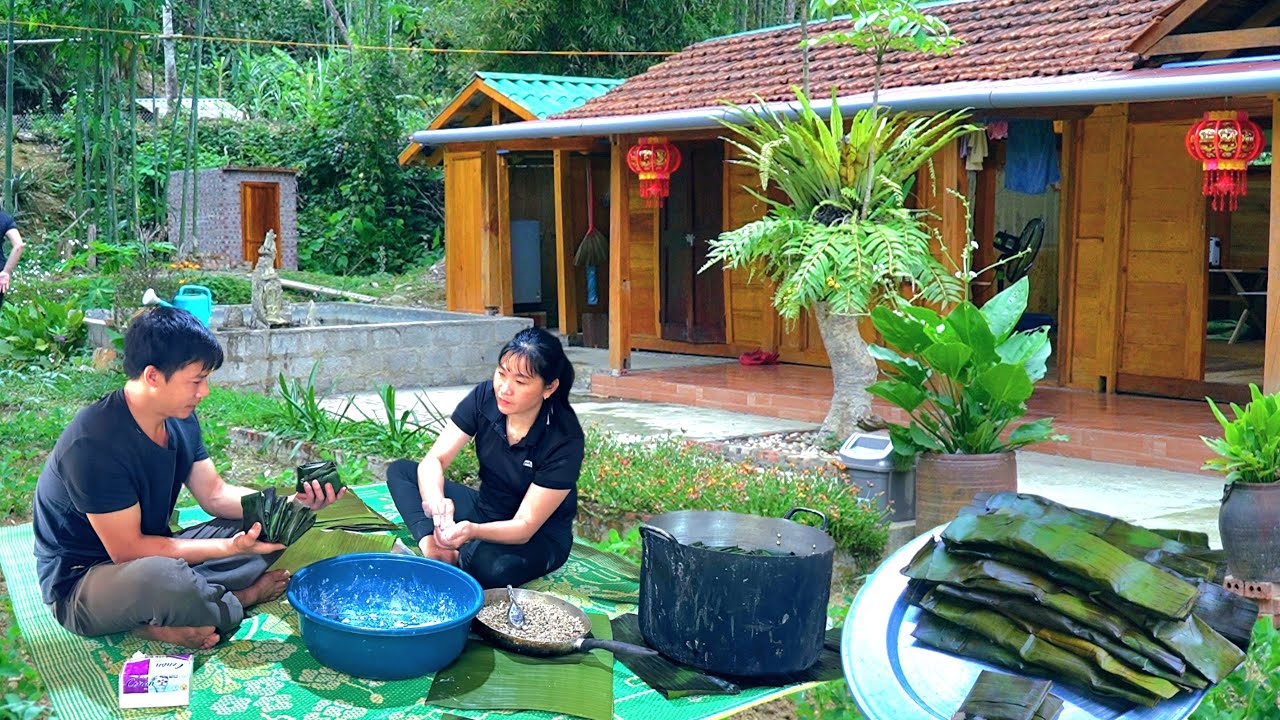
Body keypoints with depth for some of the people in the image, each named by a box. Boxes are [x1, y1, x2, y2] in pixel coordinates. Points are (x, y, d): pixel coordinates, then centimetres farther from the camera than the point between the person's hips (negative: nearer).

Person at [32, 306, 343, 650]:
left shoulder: (180, 419, -2)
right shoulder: (95, 444, -27)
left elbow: (214, 494, 6)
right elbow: (127, 549, -25)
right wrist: (230, 547, -29)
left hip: (155, 554, 9)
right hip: (82, 582, -8)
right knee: (164, 577, -41)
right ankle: (243, 598, -10)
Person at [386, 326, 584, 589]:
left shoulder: (565, 439, -27)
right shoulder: (485, 397, -14)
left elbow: (525, 526, -26)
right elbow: (434, 460, -15)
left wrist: (472, 531, -45)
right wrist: (435, 499, -38)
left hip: (540, 537, -6)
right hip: (486, 509, 6)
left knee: (489, 566, -39)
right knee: (400, 470, -5)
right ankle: (431, 548, -26)